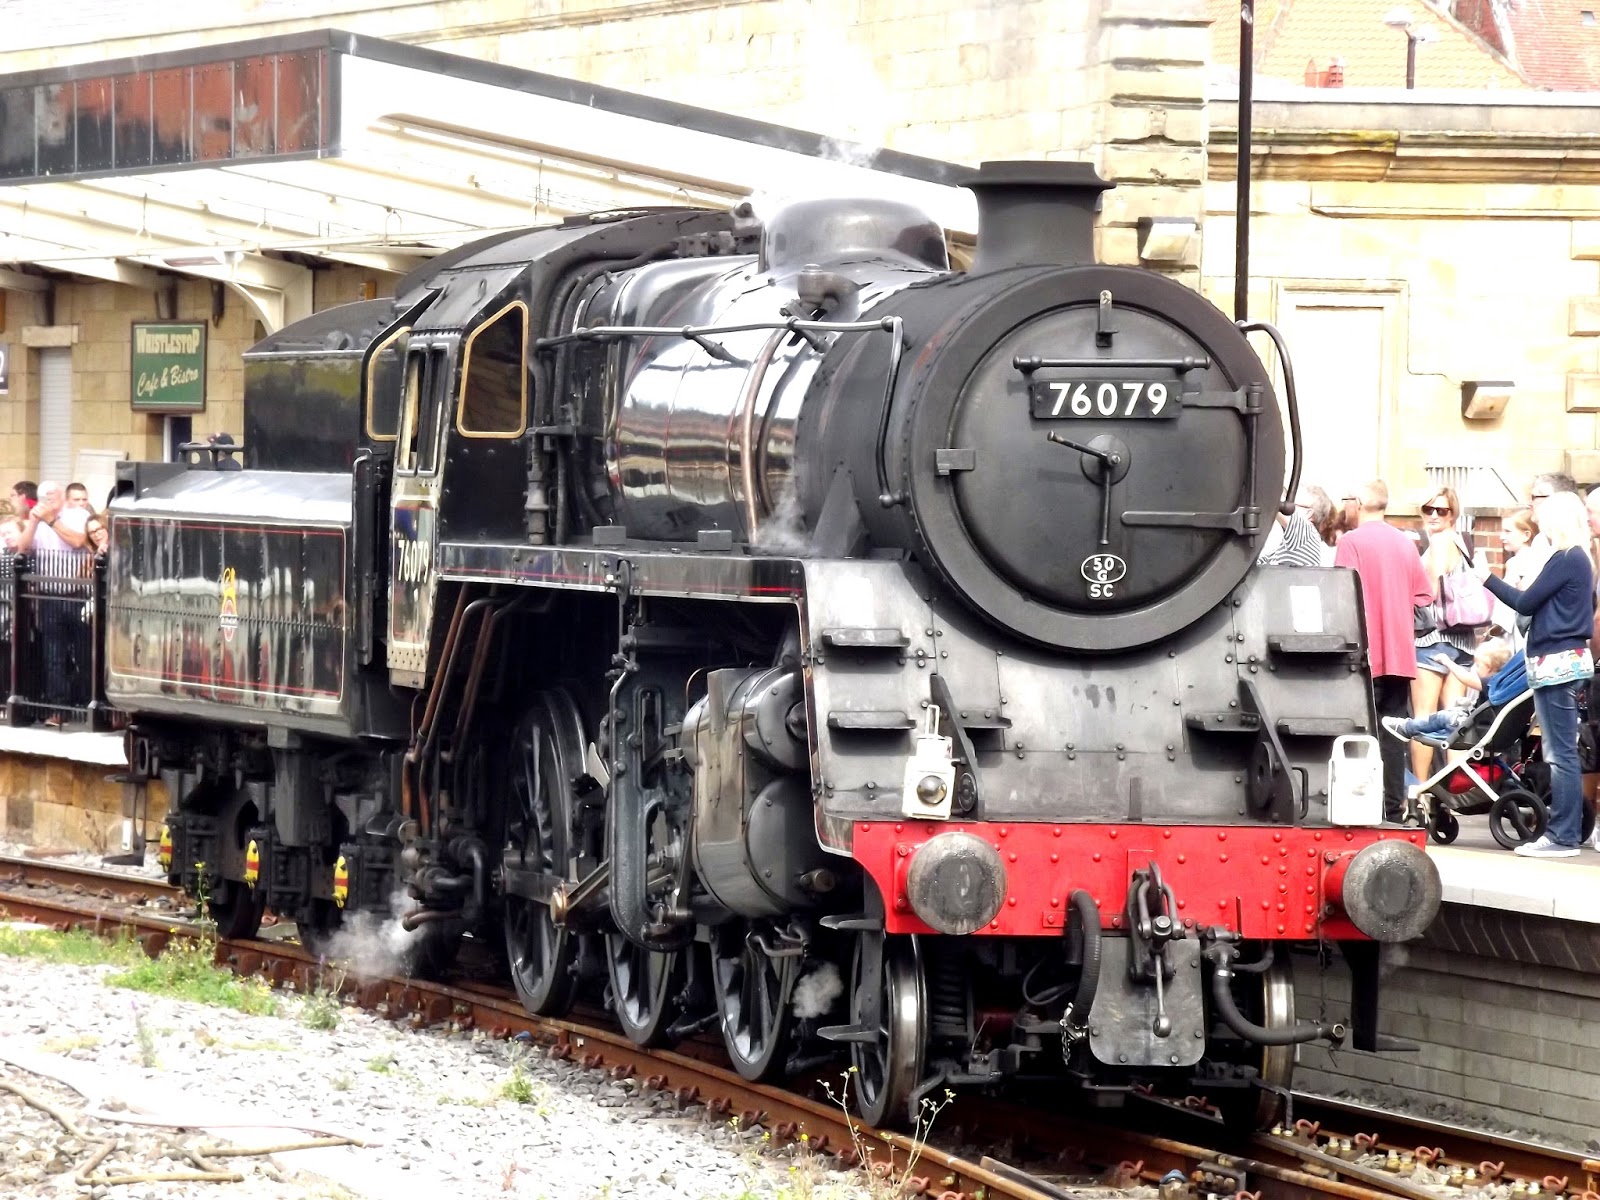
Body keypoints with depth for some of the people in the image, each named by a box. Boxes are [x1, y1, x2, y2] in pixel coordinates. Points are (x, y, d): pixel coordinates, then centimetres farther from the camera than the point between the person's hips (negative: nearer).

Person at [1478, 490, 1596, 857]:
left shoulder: (1566, 559, -14)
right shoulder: (1579, 559, 14)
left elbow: (1526, 603, -13)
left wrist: (1487, 578, -3)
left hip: (1556, 662, -10)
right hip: (1565, 660, 10)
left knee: (1560, 753, -8)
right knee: (1559, 753, 12)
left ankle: (1563, 836, -8)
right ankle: (1562, 832, 14)